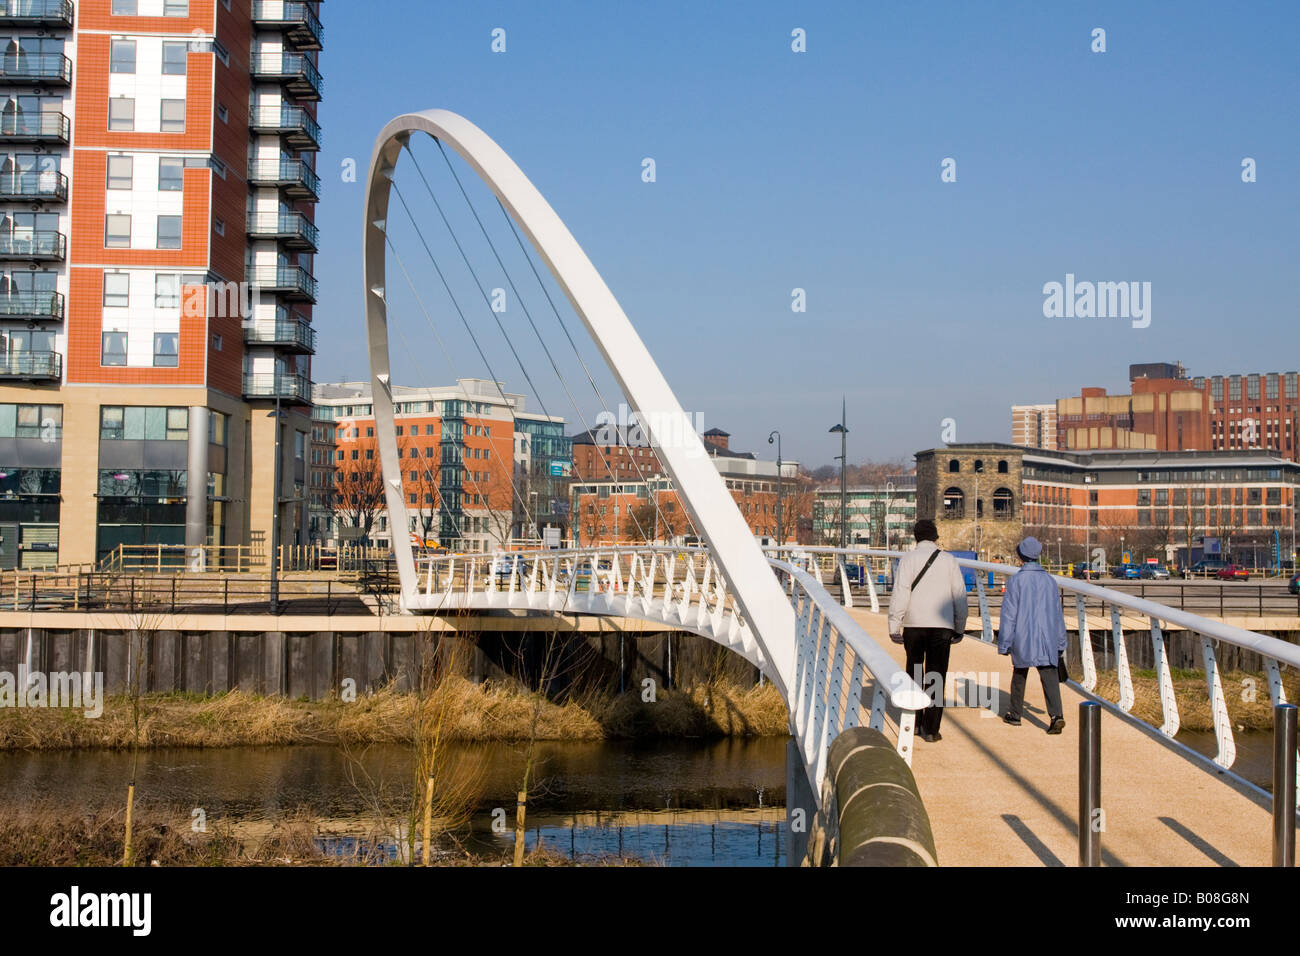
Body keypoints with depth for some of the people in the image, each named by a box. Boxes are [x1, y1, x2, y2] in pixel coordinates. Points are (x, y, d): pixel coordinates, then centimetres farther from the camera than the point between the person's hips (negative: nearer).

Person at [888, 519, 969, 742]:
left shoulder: (908, 559, 0)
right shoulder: (949, 560, 6)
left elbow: (900, 594, -7)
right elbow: (960, 596, 7)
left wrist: (894, 626, -5)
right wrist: (959, 629, 15)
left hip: (914, 624, 0)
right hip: (942, 626, 0)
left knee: (914, 673, 15)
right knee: (936, 677, 2)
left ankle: (914, 722, 20)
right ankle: (931, 729, -1)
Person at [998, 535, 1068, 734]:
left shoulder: (1017, 580, -7)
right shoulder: (1049, 580, 8)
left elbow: (1009, 614, -8)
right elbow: (1058, 614, 14)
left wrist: (1004, 644, -4)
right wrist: (1060, 643, 22)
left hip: (1023, 639, -2)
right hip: (1047, 639, 2)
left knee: (1019, 674, 15)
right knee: (1049, 675, -5)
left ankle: (1015, 714, 27)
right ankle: (1056, 715, -22)